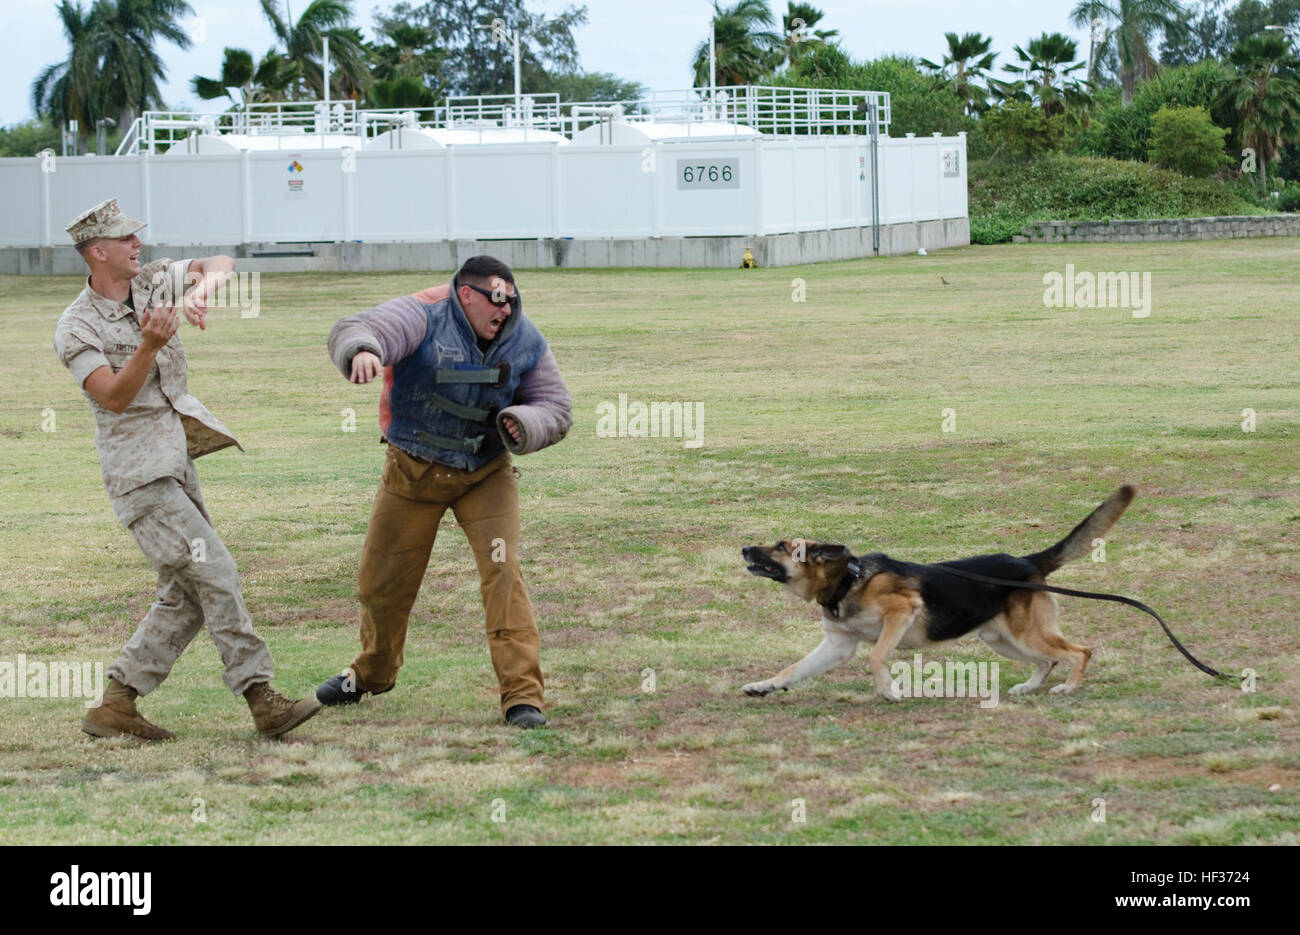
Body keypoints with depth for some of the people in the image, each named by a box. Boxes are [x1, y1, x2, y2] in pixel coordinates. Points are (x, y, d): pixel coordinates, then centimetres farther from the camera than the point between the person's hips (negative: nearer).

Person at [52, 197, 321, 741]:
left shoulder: (153, 283, 8)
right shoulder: (77, 329, -9)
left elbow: (219, 264, 11)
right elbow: (113, 397, -18)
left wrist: (201, 289, -11)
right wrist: (149, 345, -31)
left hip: (177, 461, 8)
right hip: (139, 469, -8)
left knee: (185, 597, 7)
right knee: (214, 573, -14)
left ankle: (114, 706, 9)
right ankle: (261, 701, -14)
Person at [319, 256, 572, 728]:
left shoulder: (526, 342, -8)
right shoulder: (424, 317, -20)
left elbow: (555, 408, 1)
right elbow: (352, 331, -35)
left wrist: (522, 426, -22)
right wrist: (362, 351, -60)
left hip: (486, 475, 1)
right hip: (413, 472, 0)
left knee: (501, 570, -18)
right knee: (382, 581, 12)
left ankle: (523, 695, -16)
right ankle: (372, 673, 41)